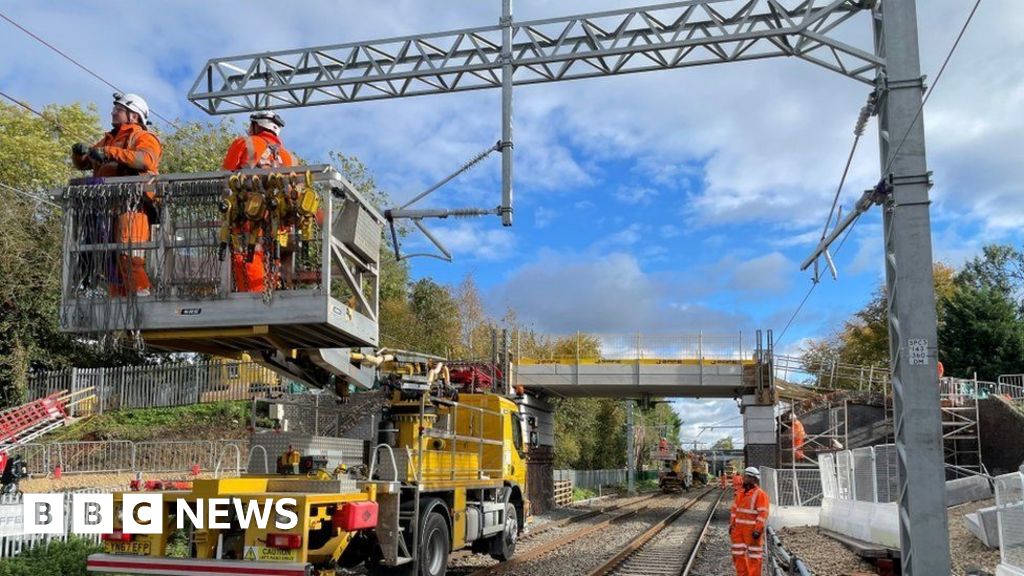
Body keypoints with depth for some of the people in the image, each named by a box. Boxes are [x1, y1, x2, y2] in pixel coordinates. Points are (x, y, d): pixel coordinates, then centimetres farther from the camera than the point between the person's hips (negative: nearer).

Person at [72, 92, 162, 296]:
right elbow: (83, 164, 25)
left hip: (131, 205, -8)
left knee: (128, 254, -18)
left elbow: (146, 159, -19)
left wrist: (110, 153, -27)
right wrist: (80, 152, 1)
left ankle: (141, 293, -18)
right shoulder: (108, 139, 28)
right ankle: (118, 299, 10)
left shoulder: (144, 138, 4)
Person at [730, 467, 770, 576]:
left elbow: (763, 514, -17)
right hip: (739, 529, 8)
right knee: (739, 554, 12)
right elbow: (735, 510, 17)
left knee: (754, 556, 2)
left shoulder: (760, 494, -12)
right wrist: (732, 525, 13)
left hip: (752, 530, -8)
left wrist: (758, 530, -22)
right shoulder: (741, 493, 12)